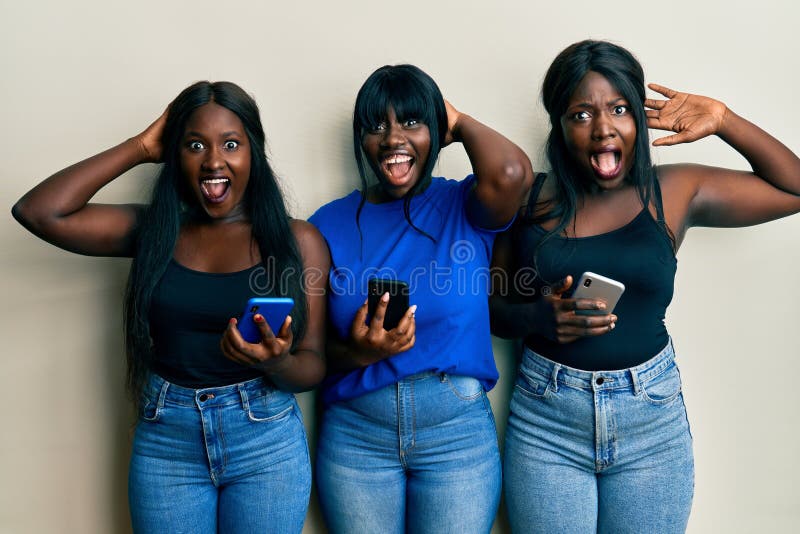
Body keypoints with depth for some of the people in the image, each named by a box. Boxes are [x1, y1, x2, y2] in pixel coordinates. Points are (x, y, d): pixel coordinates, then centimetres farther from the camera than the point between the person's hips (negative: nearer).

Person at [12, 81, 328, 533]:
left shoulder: (298, 240, -4)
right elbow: (39, 212, -11)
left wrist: (276, 363, -27)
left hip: (268, 443, -1)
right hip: (164, 443, 2)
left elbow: (313, 367, -4)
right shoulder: (153, 230, 1)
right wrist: (141, 147, -6)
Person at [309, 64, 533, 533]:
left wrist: (460, 123, -8)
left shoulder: (464, 206, -3)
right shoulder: (330, 224, 0)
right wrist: (357, 355, -21)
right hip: (355, 433, 2)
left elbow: (511, 174, -28)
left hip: (459, 430, -1)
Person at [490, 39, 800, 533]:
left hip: (652, 422, 1)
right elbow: (491, 307, 3)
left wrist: (723, 121, -1)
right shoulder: (528, 198, -1)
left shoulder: (676, 192, 0)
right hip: (546, 422, 0)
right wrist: (538, 317, -18)